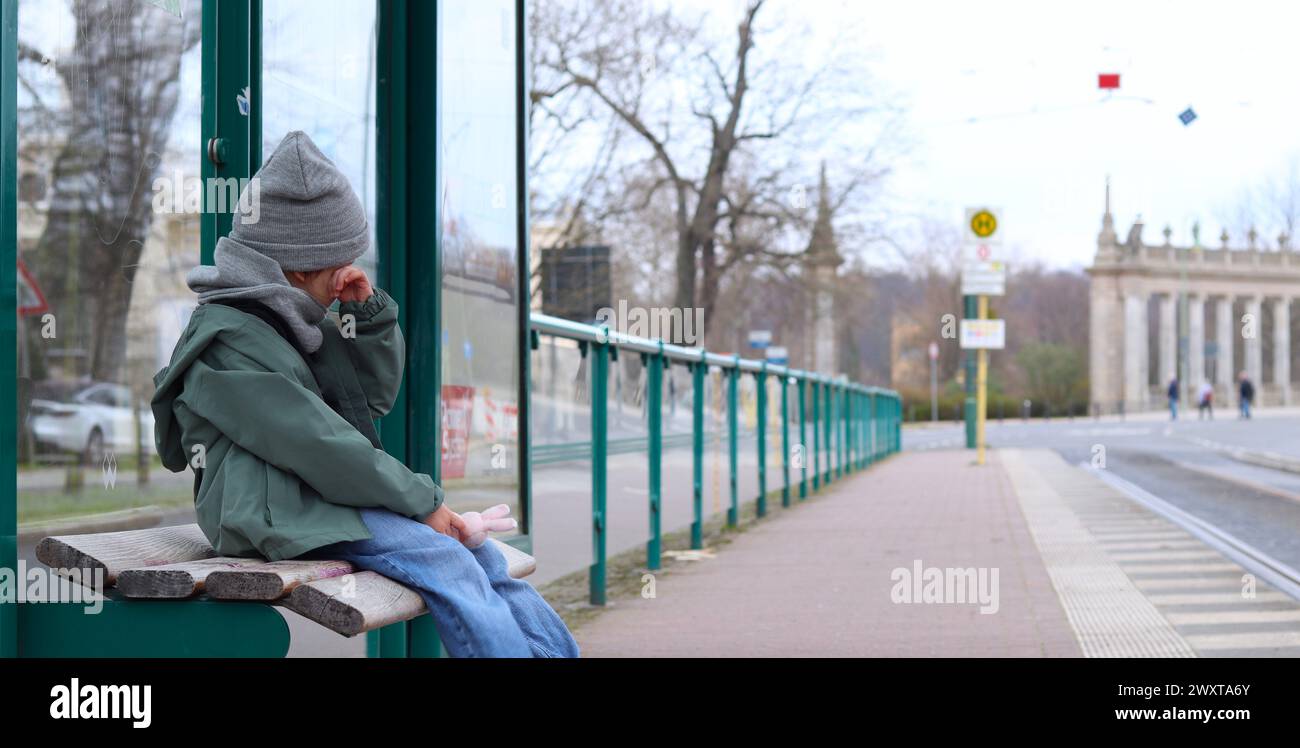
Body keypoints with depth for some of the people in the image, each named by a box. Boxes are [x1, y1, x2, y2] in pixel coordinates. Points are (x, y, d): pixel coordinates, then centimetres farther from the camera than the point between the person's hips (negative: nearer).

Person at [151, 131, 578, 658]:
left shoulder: (292, 319, 19)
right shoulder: (229, 340, -12)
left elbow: (374, 397, 21)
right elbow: (317, 445, -18)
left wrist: (369, 312, 5)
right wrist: (422, 501, -16)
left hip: (322, 493, 9)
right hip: (277, 510, -9)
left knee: (480, 553, -8)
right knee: (446, 561, -26)